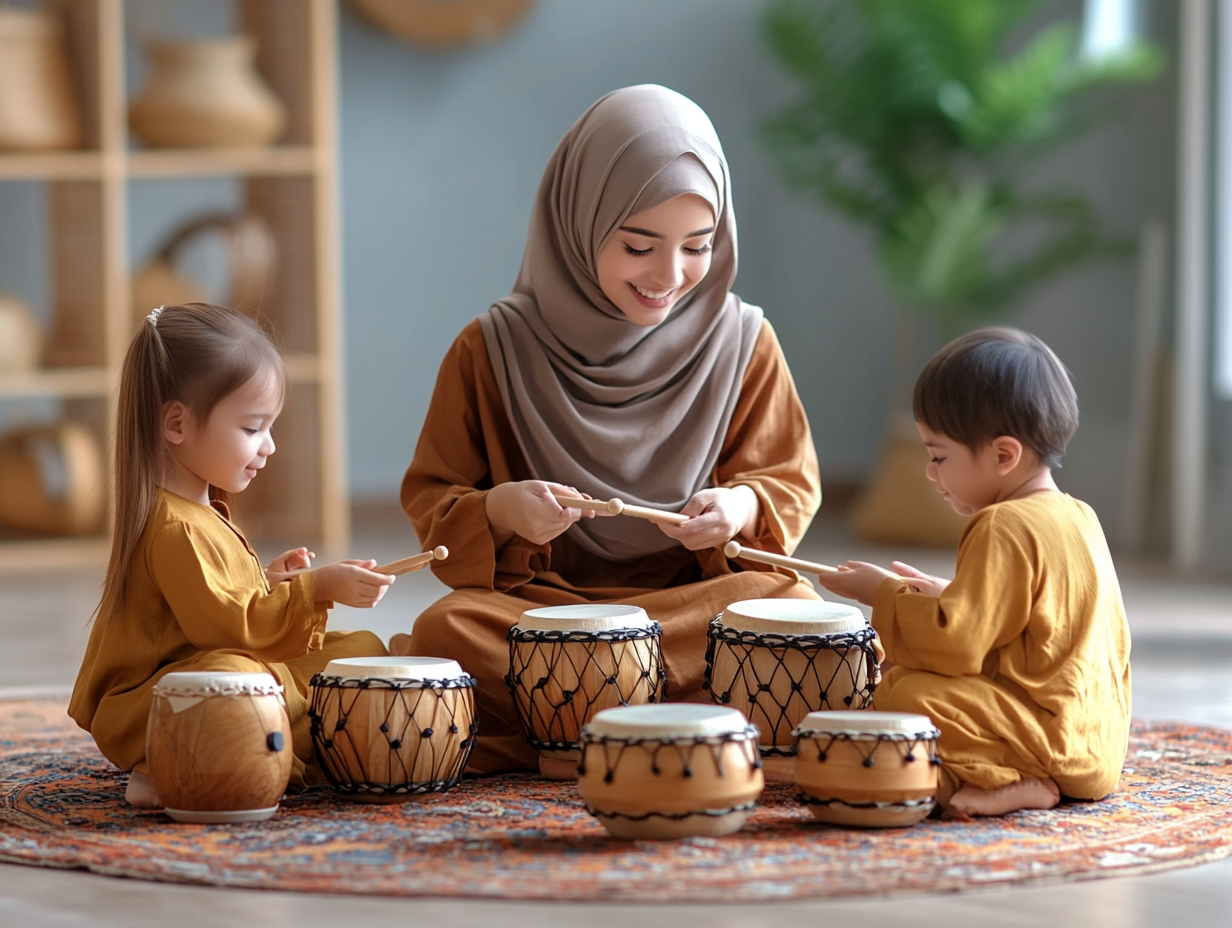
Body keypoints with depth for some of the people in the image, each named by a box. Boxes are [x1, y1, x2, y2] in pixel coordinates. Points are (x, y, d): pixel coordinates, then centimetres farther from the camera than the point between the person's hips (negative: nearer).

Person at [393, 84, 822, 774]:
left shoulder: (742, 343, 5)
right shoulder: (495, 350, 1)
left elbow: (792, 485, 10)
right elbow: (431, 498, 4)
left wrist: (742, 506, -14)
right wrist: (499, 510, -18)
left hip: (697, 595, 1)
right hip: (534, 599, -1)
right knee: (448, 627, -33)